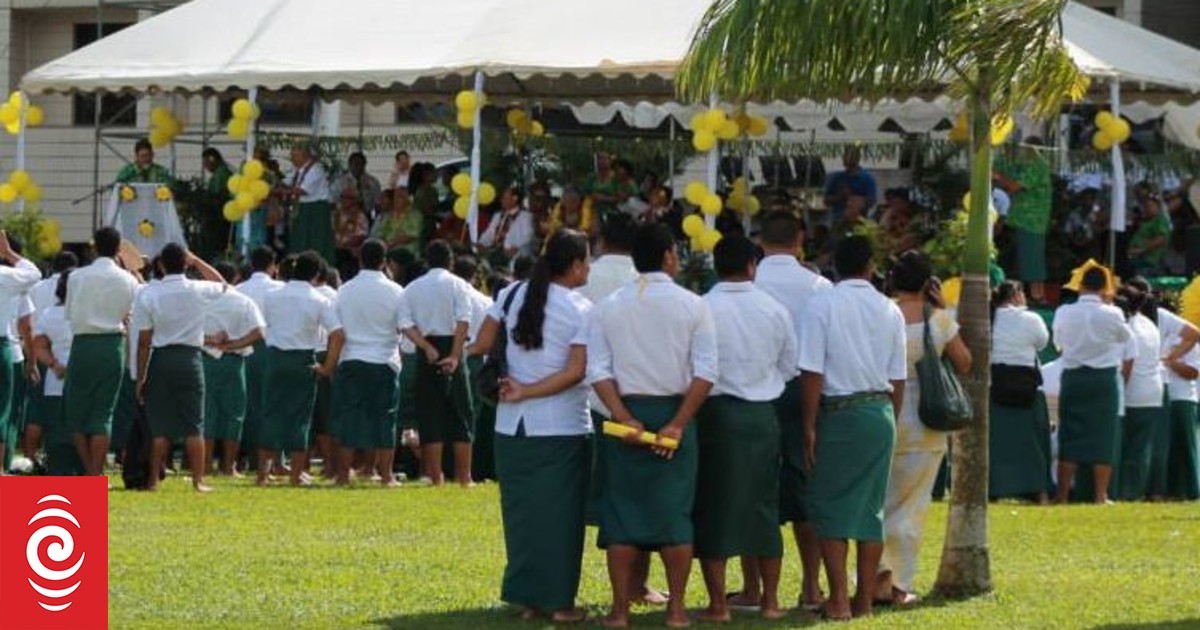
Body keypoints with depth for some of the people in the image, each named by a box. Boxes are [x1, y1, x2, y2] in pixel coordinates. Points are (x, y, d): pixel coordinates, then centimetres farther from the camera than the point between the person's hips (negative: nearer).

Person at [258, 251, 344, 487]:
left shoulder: (271, 297, 2)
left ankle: (263, 470, 6)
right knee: (300, 415, 4)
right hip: (304, 360, -2)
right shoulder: (320, 301, -6)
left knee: (271, 413, 8)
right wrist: (328, 367, -6)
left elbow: (264, 326, 4)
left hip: (275, 356, 2)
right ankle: (297, 473, 5)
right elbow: (338, 335, -14)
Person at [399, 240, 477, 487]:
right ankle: (464, 477, 2)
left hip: (426, 352, 2)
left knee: (430, 419, 5)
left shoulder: (412, 289, 10)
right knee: (461, 416, 4)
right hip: (452, 347, -2)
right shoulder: (458, 285, 0)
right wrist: (455, 356, -17)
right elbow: (463, 322, -13)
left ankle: (435, 477, 3)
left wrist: (427, 348, -11)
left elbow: (407, 325, -3)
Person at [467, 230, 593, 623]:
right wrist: (526, 393, -11)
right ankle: (559, 601, 3)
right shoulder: (582, 311, -8)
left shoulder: (514, 295, 4)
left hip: (512, 426, 4)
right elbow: (576, 371, -16)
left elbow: (481, 345, 4)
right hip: (561, 427, -4)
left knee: (521, 509, 11)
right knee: (559, 512, 2)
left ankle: (528, 598, 13)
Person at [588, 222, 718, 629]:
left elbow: (598, 371, -6)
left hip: (625, 414, 1)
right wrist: (677, 424, -11)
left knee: (621, 512, 5)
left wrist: (625, 420, -10)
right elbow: (705, 373, -10)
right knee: (674, 513, 5)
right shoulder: (692, 306, -2)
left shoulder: (608, 307, 2)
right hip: (675, 411, -1)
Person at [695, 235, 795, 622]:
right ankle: (770, 601, 15)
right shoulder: (774, 310, 0)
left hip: (716, 412, -3)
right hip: (762, 414, 3)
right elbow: (790, 366, 9)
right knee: (764, 506, 12)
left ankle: (718, 604, 2)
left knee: (713, 508, 3)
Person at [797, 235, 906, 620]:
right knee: (871, 506, 10)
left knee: (831, 506, 2)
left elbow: (812, 373, -11)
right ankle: (864, 599, 12)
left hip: (839, 414, -4)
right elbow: (898, 377, 7)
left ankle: (838, 600, -4)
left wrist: (809, 427, -7)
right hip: (880, 412, 4)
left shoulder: (822, 306, -8)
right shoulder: (889, 311, 5)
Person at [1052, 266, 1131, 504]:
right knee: (1103, 437, 4)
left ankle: (1063, 496, 5)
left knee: (1070, 436, 5)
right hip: (1104, 377, -1)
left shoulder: (1064, 313, -5)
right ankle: (1101, 495, 1)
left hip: (1072, 376, 1)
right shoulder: (1111, 314, -9)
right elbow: (1124, 336, 9)